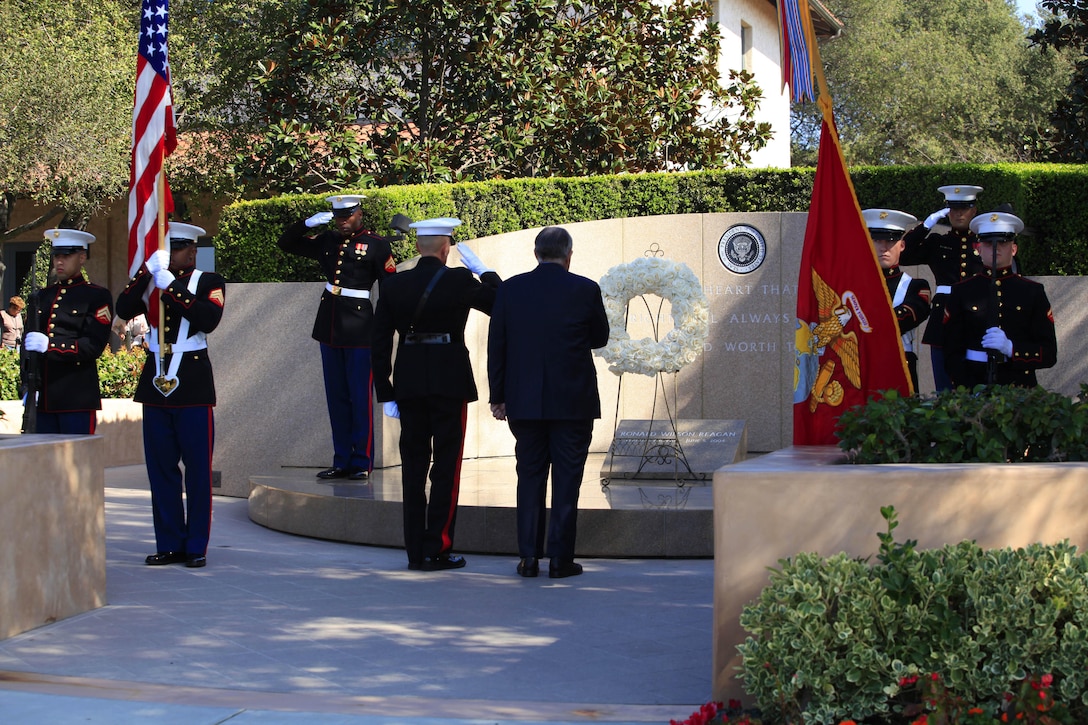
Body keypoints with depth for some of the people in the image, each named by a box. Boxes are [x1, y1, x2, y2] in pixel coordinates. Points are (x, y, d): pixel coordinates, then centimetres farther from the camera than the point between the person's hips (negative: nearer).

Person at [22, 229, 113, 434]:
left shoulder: (98, 297, 2)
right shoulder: (42, 296, 18)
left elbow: (93, 346, -8)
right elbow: (27, 343, 16)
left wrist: (49, 346, -20)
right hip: (42, 398, 5)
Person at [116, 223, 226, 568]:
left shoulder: (208, 282, 1)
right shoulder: (150, 281, 11)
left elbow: (209, 318, -17)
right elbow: (123, 309, -5)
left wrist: (172, 287, -18)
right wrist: (147, 270, -12)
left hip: (193, 386, -4)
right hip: (156, 384, 4)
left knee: (197, 470, -1)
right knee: (161, 468, 6)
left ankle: (196, 547, 5)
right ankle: (169, 545, 12)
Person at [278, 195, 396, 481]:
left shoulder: (376, 245, -4)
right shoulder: (327, 240, 10)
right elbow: (286, 243, 16)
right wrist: (308, 223, -1)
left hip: (359, 328, -6)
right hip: (330, 327, 6)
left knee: (360, 397, -2)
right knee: (336, 397, 9)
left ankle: (362, 462, 5)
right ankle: (342, 462, 15)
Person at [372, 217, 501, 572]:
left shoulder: (393, 285, 2)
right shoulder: (459, 281, -9)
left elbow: (379, 343, 3)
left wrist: (386, 393, 8)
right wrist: (483, 270, 11)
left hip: (409, 386, 4)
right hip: (450, 383, -4)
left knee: (413, 468, 9)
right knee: (446, 468, 2)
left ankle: (415, 551, 11)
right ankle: (437, 549, 0)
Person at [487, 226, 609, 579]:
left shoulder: (510, 289, 0)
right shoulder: (585, 290, -7)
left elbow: (496, 347, 2)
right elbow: (600, 338, 7)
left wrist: (498, 397, 9)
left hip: (524, 403, 2)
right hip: (573, 402, -2)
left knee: (530, 477, 10)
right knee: (566, 480, 4)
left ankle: (529, 557, 9)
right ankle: (560, 558, 4)